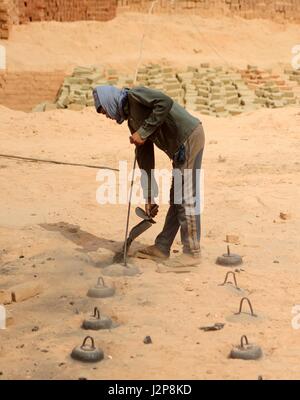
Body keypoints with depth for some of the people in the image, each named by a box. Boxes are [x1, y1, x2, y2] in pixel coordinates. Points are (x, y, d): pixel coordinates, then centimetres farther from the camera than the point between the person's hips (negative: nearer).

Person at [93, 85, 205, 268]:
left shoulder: (135, 95, -5)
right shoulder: (132, 120, 20)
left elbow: (165, 102, -23)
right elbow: (145, 157, 20)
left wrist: (143, 132, -16)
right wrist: (150, 198, 20)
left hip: (190, 137, -10)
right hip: (180, 147, 10)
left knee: (187, 198, -5)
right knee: (176, 199, 14)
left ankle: (192, 253, 2)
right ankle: (161, 248, 22)